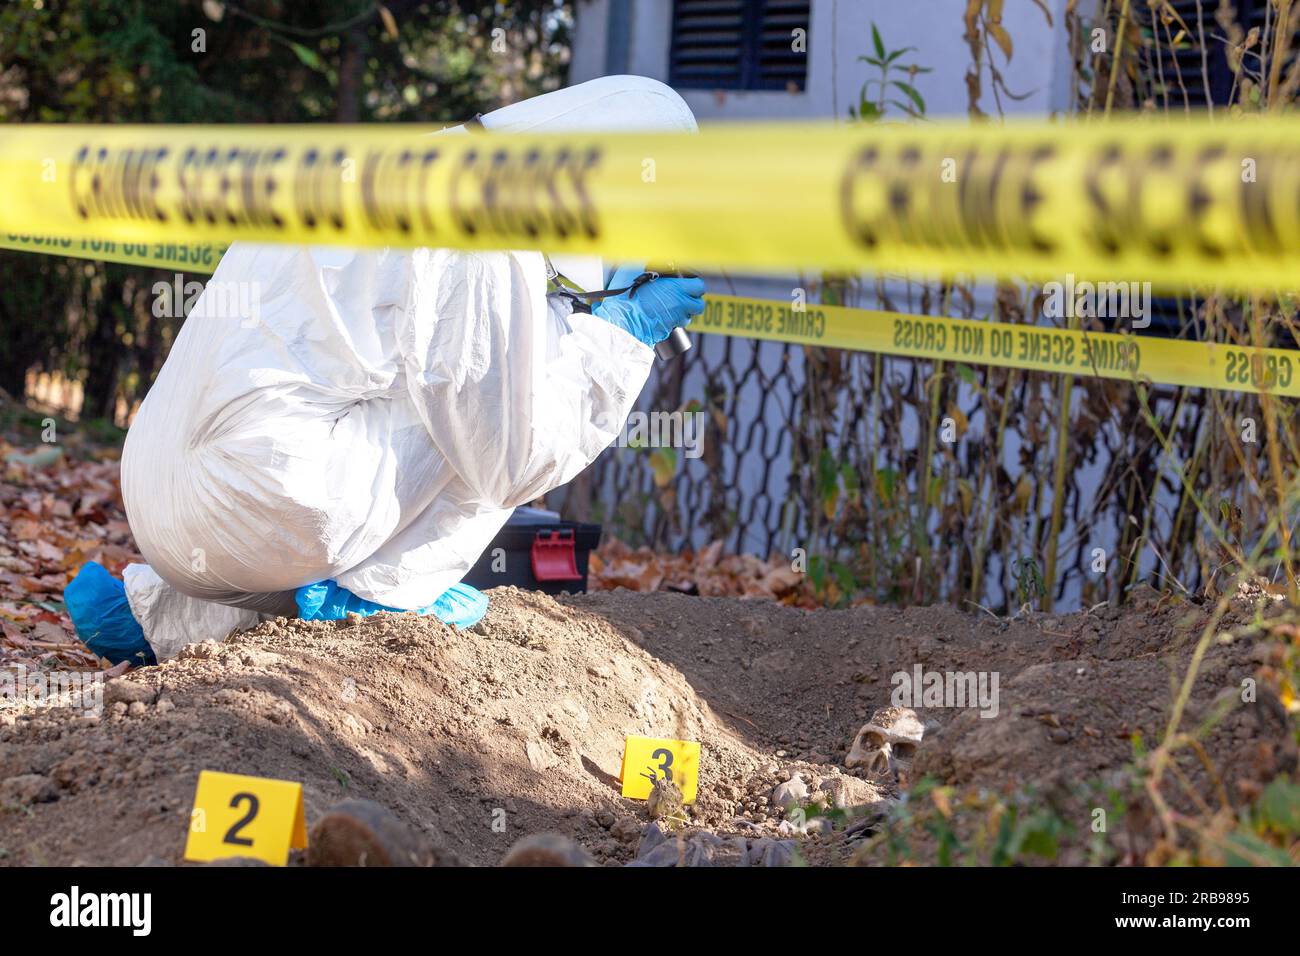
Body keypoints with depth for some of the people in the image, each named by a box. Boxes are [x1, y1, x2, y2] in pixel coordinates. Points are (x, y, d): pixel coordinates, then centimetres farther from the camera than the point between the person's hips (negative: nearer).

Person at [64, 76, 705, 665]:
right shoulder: (492, 246, -11)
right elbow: (512, 458, -7)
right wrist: (619, 332, 3)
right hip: (264, 500, -9)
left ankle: (151, 611, 22)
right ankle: (376, 586, 0)